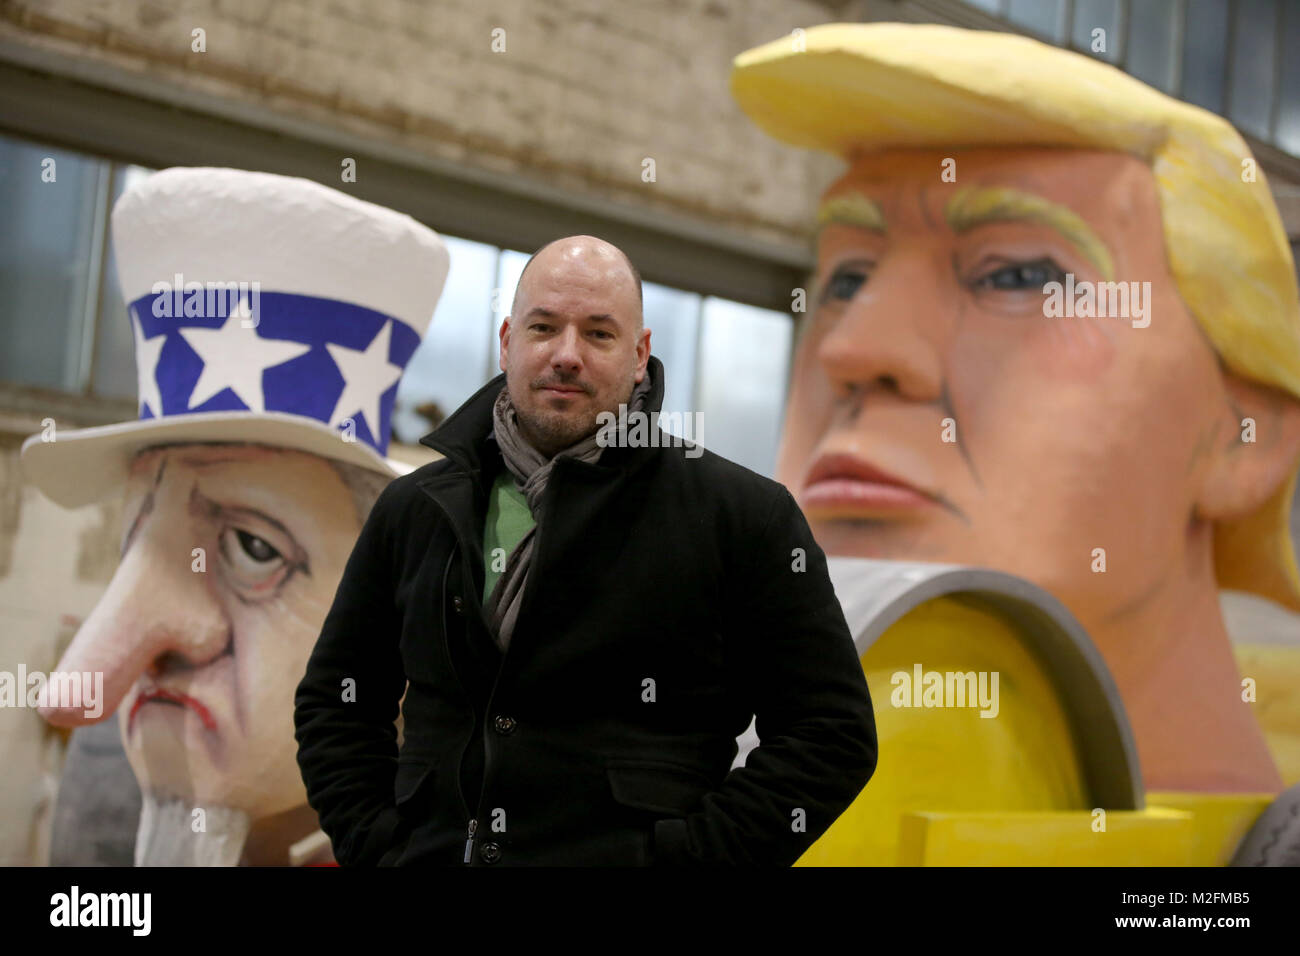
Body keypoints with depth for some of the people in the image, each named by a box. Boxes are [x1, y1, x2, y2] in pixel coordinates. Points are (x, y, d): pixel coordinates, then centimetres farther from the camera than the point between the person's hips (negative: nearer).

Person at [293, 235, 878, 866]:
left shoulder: (745, 515, -2)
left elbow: (831, 731, -4)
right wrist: (376, 843, 4)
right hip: (431, 851, 3)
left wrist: (689, 854, -12)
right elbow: (333, 702, 18)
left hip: (628, 854, -3)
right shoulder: (413, 509, 10)